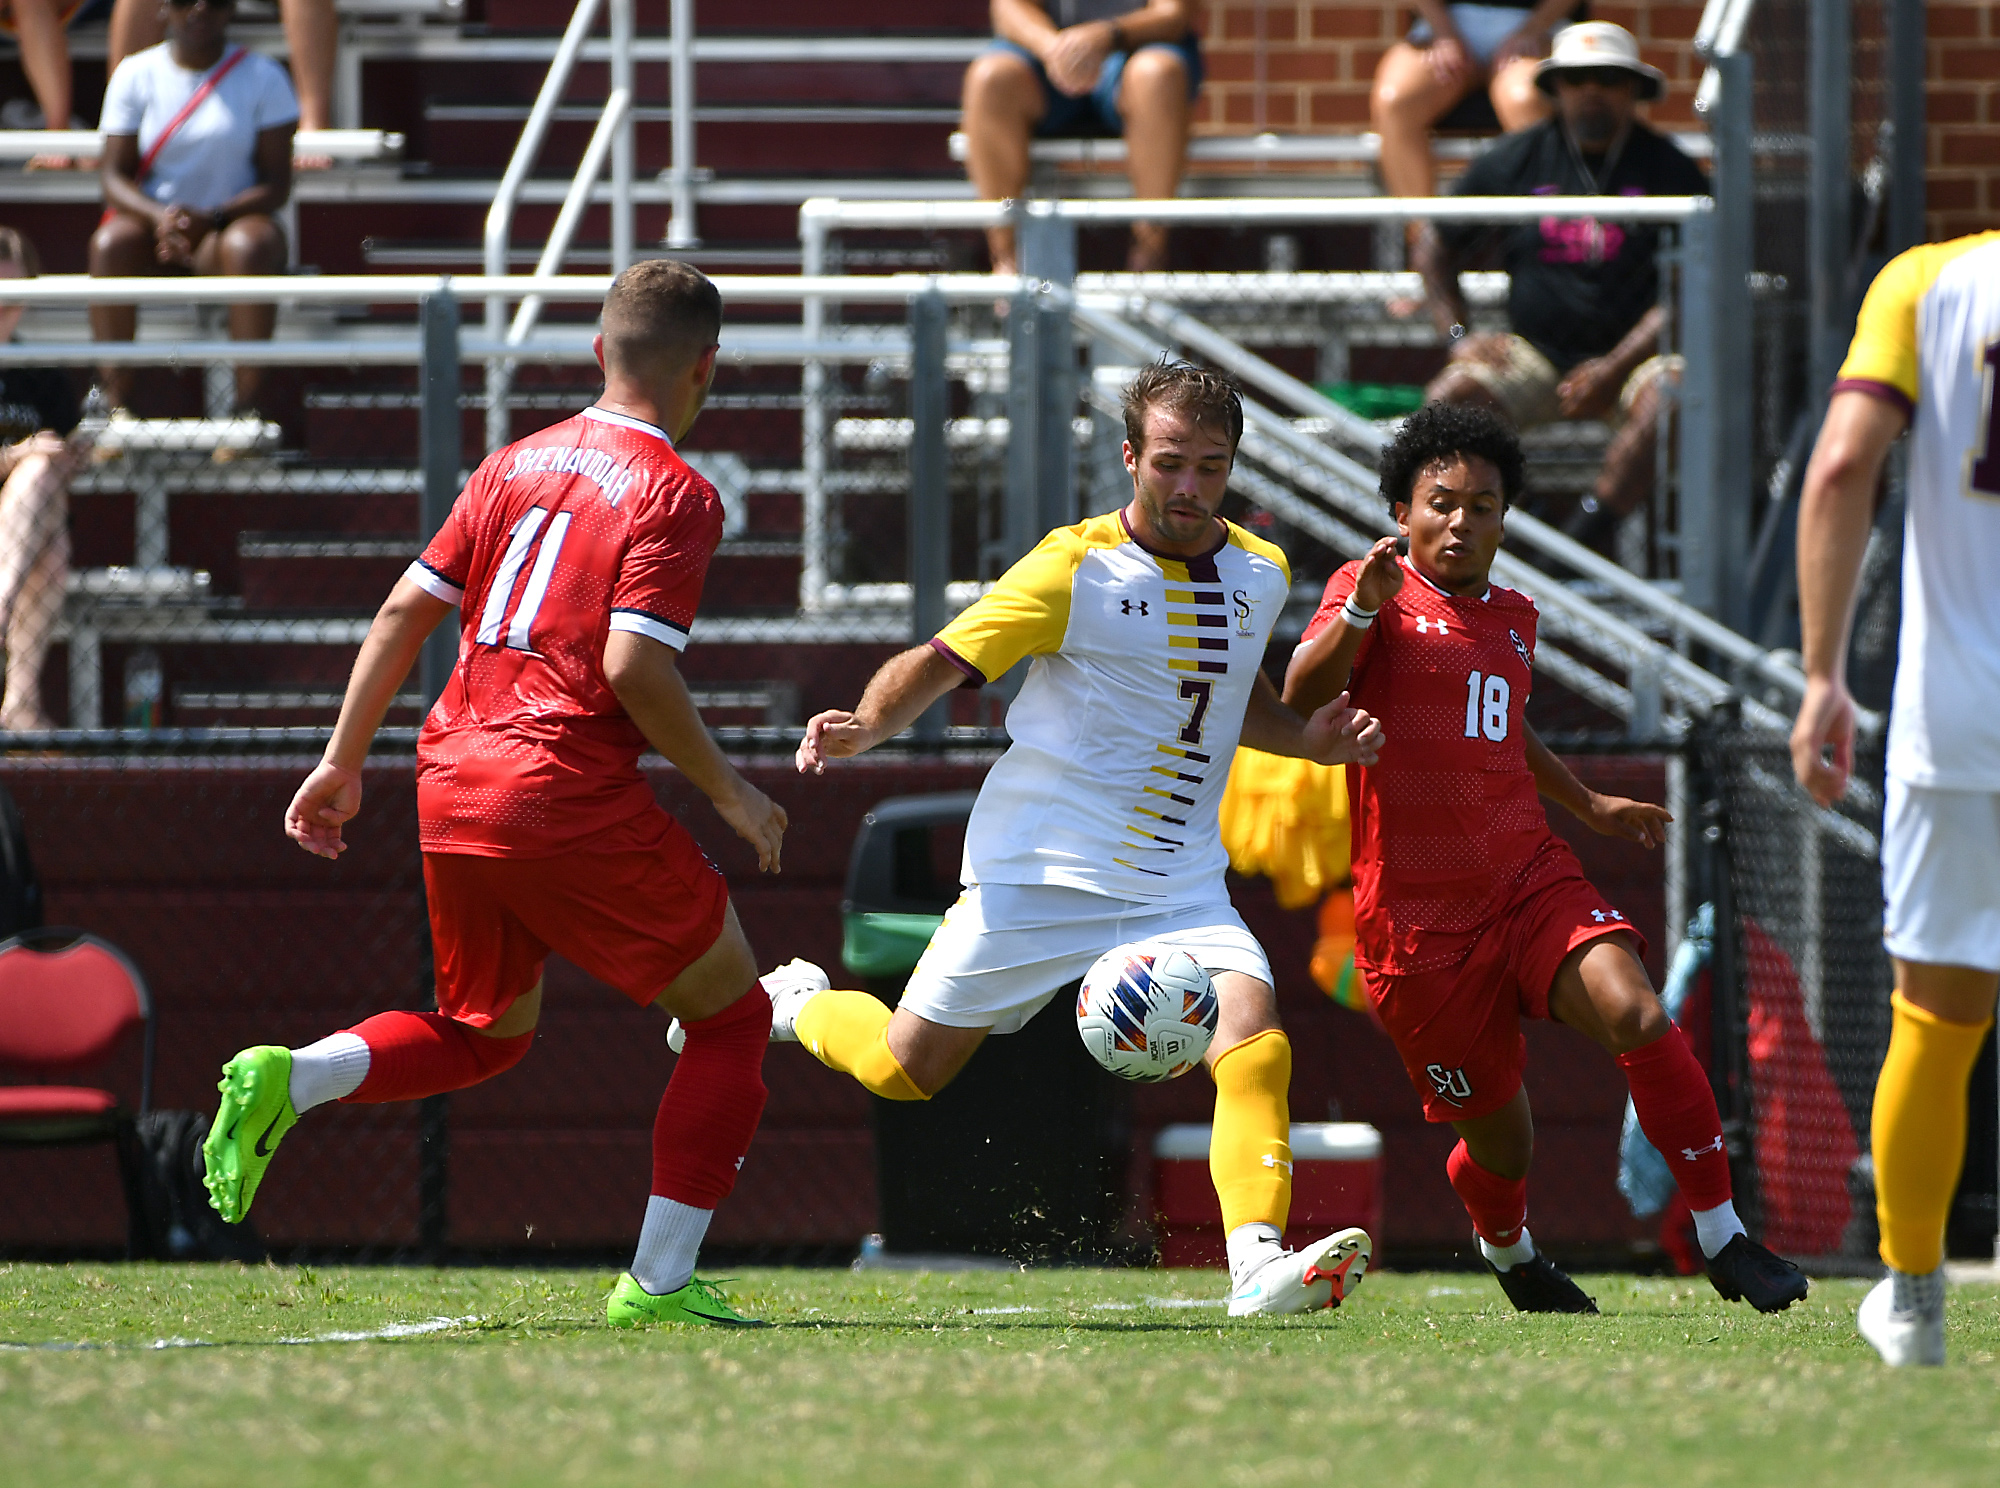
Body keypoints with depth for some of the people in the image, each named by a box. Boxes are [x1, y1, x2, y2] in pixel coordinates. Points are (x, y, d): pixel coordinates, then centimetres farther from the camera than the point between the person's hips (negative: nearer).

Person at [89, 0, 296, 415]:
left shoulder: (262, 77, -1)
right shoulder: (136, 74, 2)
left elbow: (276, 184, -7)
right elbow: (114, 177, -3)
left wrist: (209, 219, -25)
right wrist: (160, 217, -25)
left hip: (229, 223, -1)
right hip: (154, 221, 1)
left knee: (250, 244, -36)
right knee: (111, 242, -32)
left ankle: (246, 405, -35)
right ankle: (113, 405, -30)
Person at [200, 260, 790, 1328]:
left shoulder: (518, 465, 14)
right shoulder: (677, 495, -7)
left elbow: (405, 611, 12)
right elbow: (634, 667, -18)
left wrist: (342, 763, 18)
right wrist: (728, 792, -6)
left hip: (452, 796, 7)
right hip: (571, 802, -7)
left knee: (485, 1032, 26)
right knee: (732, 1014, 9)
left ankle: (289, 1080, 0)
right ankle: (660, 1281, 2)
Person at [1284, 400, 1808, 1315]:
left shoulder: (1513, 617, 16)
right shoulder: (1372, 593, -2)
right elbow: (1302, 698, -21)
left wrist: (1589, 807, 34)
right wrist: (1362, 608, -36)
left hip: (1529, 879, 4)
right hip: (1417, 916, -4)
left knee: (1634, 1010, -26)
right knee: (1499, 1139, 5)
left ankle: (1723, 1240, -19)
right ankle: (1506, 1250, 43)